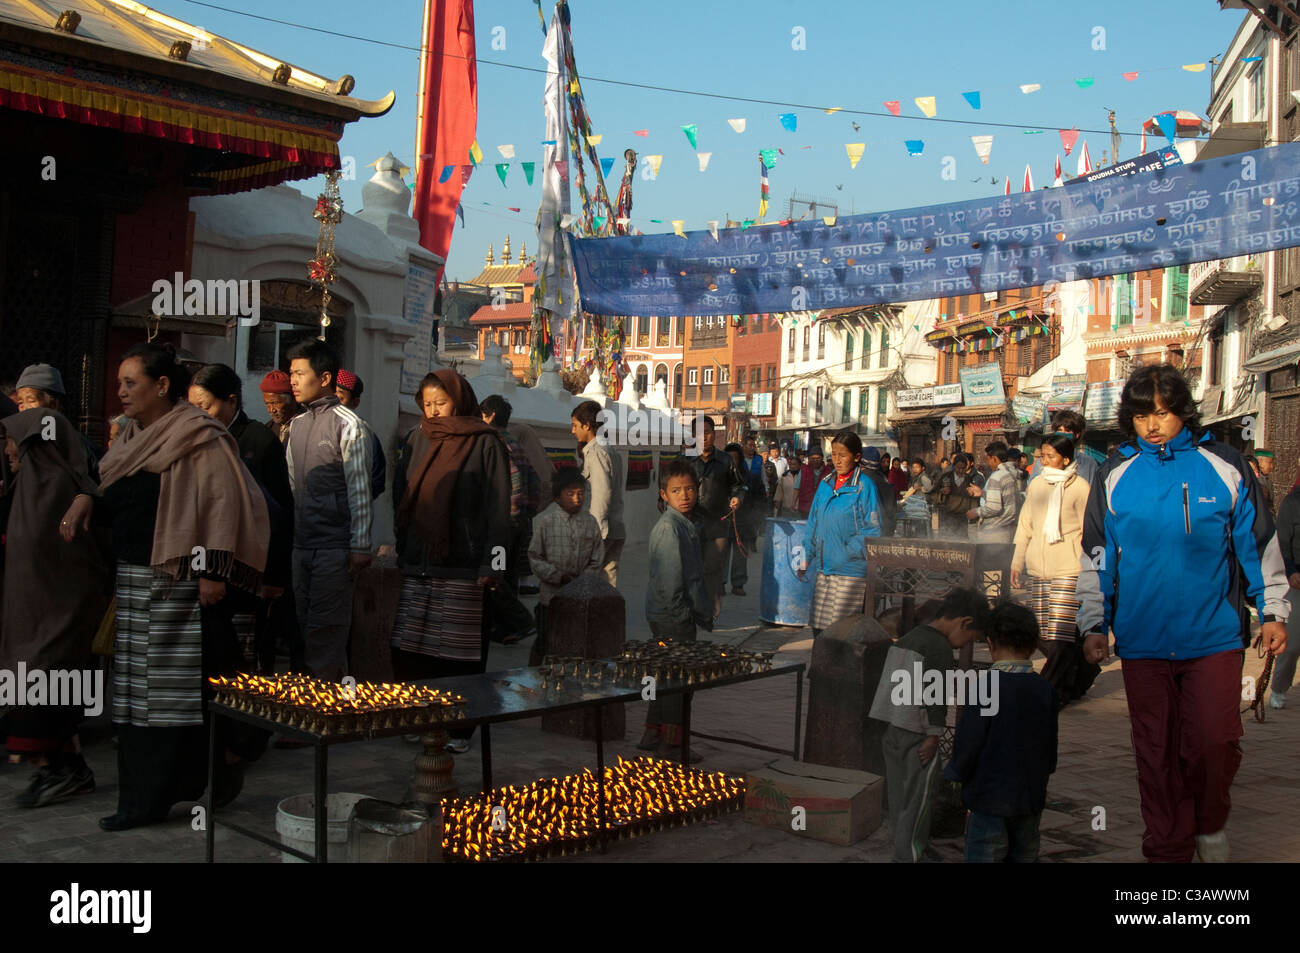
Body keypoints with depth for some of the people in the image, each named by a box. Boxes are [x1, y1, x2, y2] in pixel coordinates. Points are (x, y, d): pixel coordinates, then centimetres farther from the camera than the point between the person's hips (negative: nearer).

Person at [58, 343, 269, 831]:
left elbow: (225, 502, -16)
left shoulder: (199, 437, -10)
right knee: (136, 690, 10)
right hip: (134, 583, 8)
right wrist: (86, 501, 3)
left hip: (179, 584, -8)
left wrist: (214, 571, -21)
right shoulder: (133, 438, 15)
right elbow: (114, 500, 25)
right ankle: (143, 798, 19)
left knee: (177, 687, -2)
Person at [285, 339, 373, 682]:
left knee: (325, 630, -4)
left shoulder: (348, 426, -9)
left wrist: (360, 547, -14)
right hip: (301, 543, 7)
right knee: (305, 626, 12)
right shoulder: (296, 425, 13)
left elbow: (359, 491, -11)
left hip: (335, 547, -7)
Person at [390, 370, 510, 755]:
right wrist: (401, 550, 12)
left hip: (462, 567, -5)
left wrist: (491, 565, -13)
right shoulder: (424, 440, 16)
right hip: (419, 564, 6)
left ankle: (459, 729, 7)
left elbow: (498, 508, -6)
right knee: (409, 650, 2)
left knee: (460, 654, -2)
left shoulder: (486, 444, -2)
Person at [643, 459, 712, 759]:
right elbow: (669, 579, -22)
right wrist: (680, 614, -21)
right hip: (672, 617, -10)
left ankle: (652, 735, 27)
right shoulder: (669, 527, -18)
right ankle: (671, 743, 7)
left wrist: (703, 610, 18)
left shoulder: (686, 524, 13)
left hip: (666, 616, 10)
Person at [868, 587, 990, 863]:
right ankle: (908, 856, 0)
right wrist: (934, 736, -14)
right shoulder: (939, 646, -13)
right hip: (916, 735, -9)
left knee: (899, 796, 12)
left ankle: (921, 849, 23)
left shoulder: (907, 639, 15)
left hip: (891, 730, 9)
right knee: (917, 800, -2)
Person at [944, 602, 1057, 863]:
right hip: (1032, 798, 5)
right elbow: (1051, 746, 7)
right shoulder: (1043, 688, 0)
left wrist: (957, 772, 3)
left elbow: (967, 743, -16)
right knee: (1023, 856, 15)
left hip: (990, 798, -5)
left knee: (984, 854, 2)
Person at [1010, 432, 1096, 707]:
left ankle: (1053, 692, 1)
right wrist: (1017, 562, 17)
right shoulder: (1037, 485, 13)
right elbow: (1025, 526, 19)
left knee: (1060, 636, -11)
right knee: (1042, 636, 6)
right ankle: (1082, 674, 26)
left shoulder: (1080, 487, -3)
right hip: (1037, 571, 6)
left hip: (1067, 573, -6)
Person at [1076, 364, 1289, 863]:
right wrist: (1093, 625, 4)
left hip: (1214, 636, -1)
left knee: (1215, 742, -3)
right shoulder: (1114, 476, 2)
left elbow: (1259, 542, 7)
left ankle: (1210, 824, 26)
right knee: (1156, 751, 8)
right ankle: (1167, 848, 24)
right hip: (1143, 640, 1)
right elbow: (1096, 557, 7)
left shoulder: (1224, 466, -1)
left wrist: (1273, 612, 6)